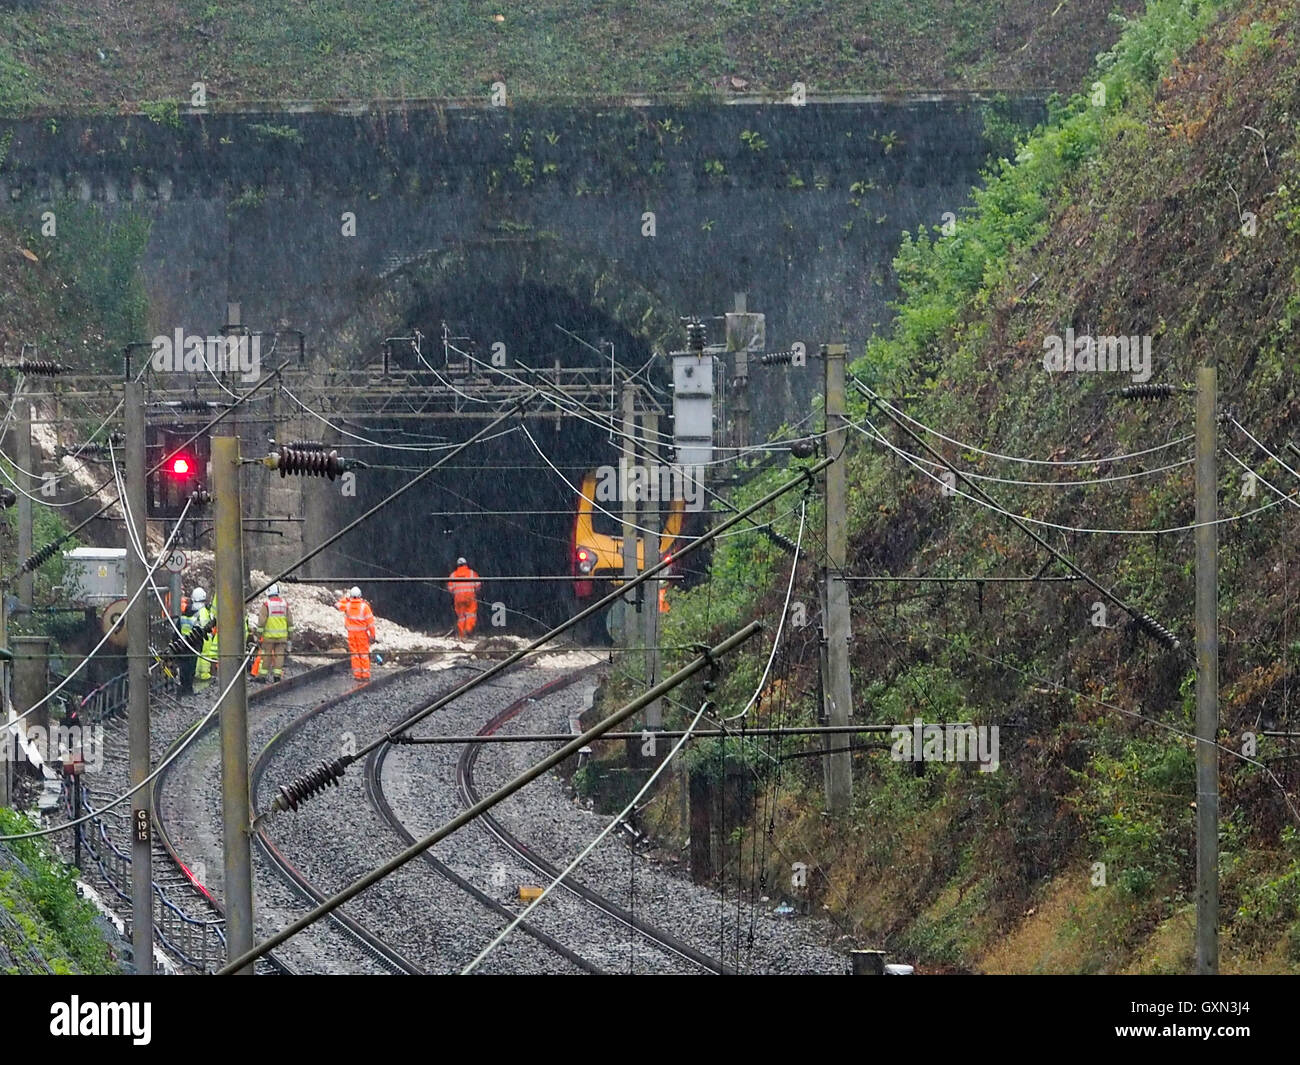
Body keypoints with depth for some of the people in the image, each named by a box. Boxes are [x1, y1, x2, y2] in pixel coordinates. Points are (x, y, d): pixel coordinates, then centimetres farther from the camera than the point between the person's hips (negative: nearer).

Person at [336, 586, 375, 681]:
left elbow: (339, 604, 17)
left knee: (354, 654, 10)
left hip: (351, 633, 2)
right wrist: (372, 634, -3)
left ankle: (357, 674, 9)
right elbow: (370, 621, -11)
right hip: (362, 633, -2)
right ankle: (365, 675, 3)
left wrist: (346, 596, 24)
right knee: (364, 654, 4)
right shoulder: (364, 606, -13)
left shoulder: (347, 605, -6)